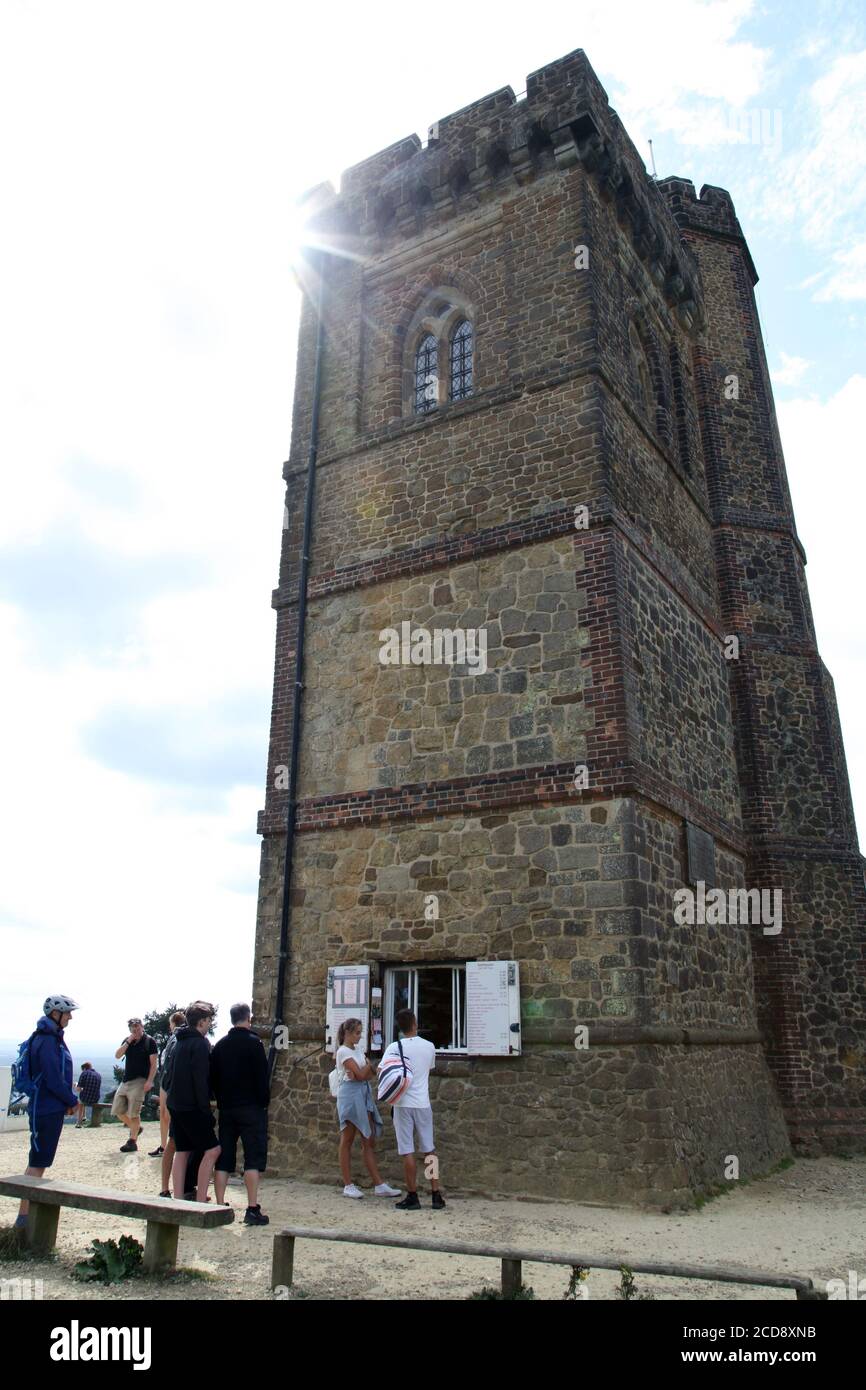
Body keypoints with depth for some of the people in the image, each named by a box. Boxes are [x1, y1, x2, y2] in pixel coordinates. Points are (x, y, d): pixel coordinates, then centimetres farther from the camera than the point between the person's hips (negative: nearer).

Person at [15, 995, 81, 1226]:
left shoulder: (53, 1038, 13)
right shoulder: (46, 1041, -18)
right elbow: (53, 1079, -20)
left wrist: (69, 1099, 8)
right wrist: (72, 1101, -9)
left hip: (52, 1108, 10)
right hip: (47, 1109, -10)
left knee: (40, 1161, 16)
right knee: (38, 1163, -6)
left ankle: (31, 1208, 25)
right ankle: (24, 1216, -1)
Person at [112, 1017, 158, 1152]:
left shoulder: (150, 1041, -8)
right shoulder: (127, 1041, 10)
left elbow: (154, 1063, -10)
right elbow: (117, 1055, -2)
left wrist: (149, 1081, -18)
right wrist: (128, 1042, -13)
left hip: (139, 1081, -7)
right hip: (126, 1080, 7)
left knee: (133, 1113, -7)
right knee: (117, 1110, 9)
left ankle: (132, 1142, 4)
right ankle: (135, 1128, 29)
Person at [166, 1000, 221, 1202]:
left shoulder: (180, 1042, 14)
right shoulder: (200, 1043, -14)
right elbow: (200, 1079, -19)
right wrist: (206, 1109, -16)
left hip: (176, 1104, 9)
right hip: (192, 1107, -9)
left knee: (181, 1151, 12)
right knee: (212, 1149, -3)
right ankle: (200, 1200, -5)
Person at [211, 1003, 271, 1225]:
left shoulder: (220, 1045, 9)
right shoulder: (253, 1042, -9)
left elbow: (213, 1078, 12)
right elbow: (261, 1076, -12)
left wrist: (221, 1101, 17)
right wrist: (264, 1101, -2)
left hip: (226, 1109, 6)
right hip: (251, 1108, -6)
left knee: (223, 1159, 11)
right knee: (254, 1157, -2)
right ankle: (252, 1209, -6)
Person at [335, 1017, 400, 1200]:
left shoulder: (358, 1049, 13)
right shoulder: (343, 1051, -9)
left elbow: (368, 1075, 6)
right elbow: (361, 1074, -14)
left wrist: (360, 1073, -14)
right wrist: (368, 1065, 3)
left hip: (364, 1094, 7)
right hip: (349, 1094, -7)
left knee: (369, 1140, 5)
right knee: (347, 1141, 3)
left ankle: (379, 1185, 5)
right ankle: (348, 1185, 10)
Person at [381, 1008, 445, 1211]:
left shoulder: (394, 1048, -8)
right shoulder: (429, 1046, 2)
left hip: (403, 1104, -3)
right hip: (423, 1103, 3)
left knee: (407, 1152, 3)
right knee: (429, 1150, 11)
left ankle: (412, 1197, 8)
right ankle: (436, 1196, 14)